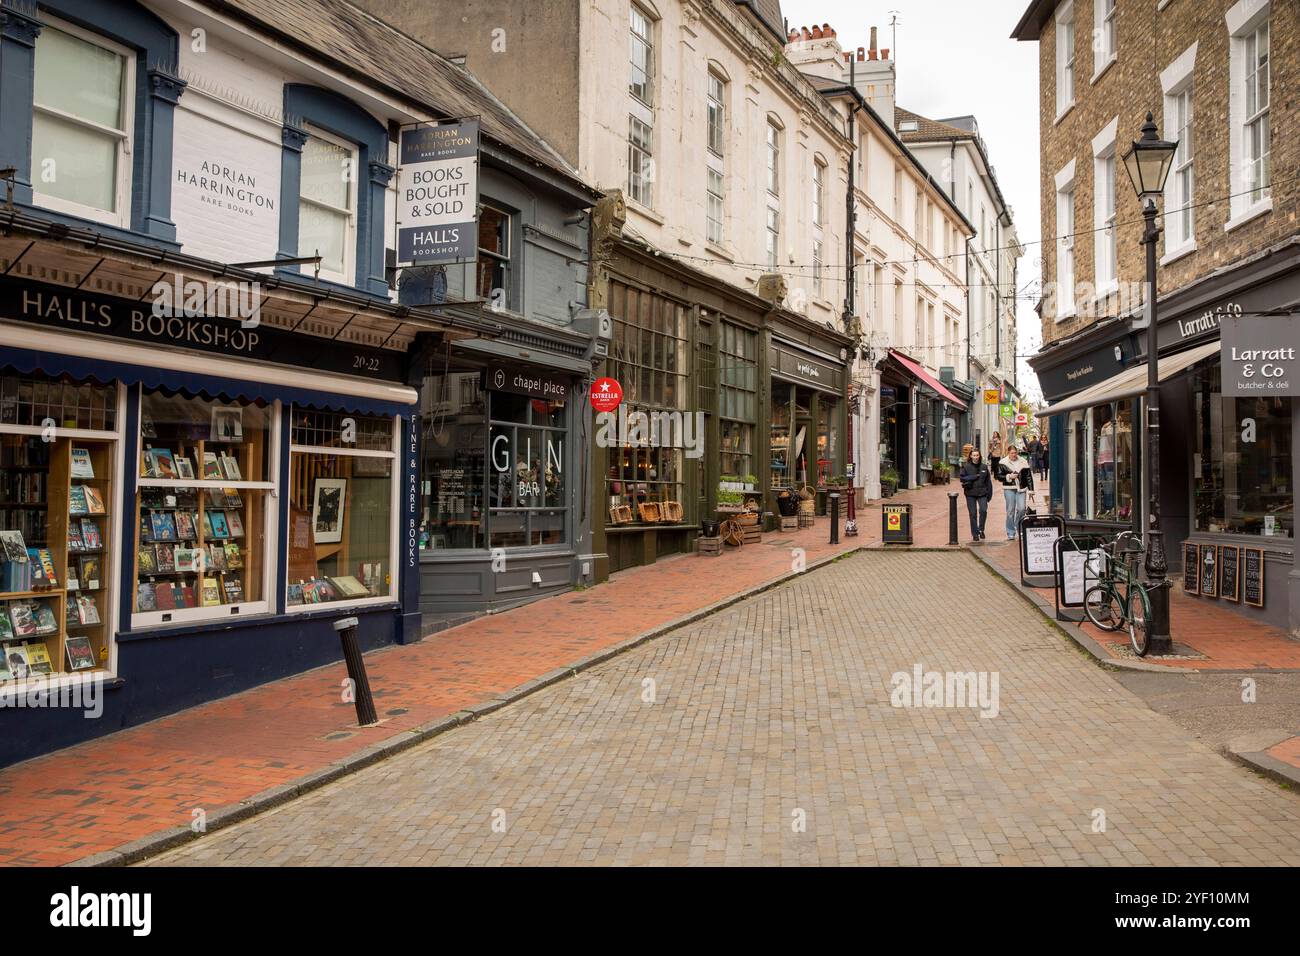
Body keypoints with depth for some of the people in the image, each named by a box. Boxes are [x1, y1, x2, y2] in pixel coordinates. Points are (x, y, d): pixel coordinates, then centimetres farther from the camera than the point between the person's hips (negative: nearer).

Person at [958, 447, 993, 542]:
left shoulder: (984, 467, 8)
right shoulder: (966, 466, 1)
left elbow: (988, 481, 10)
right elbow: (962, 478, -5)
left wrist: (989, 493, 6)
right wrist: (974, 477, -12)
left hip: (982, 492, 1)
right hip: (970, 493, -1)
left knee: (983, 510, -17)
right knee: (973, 514, 3)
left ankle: (981, 529, 5)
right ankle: (975, 534, 14)